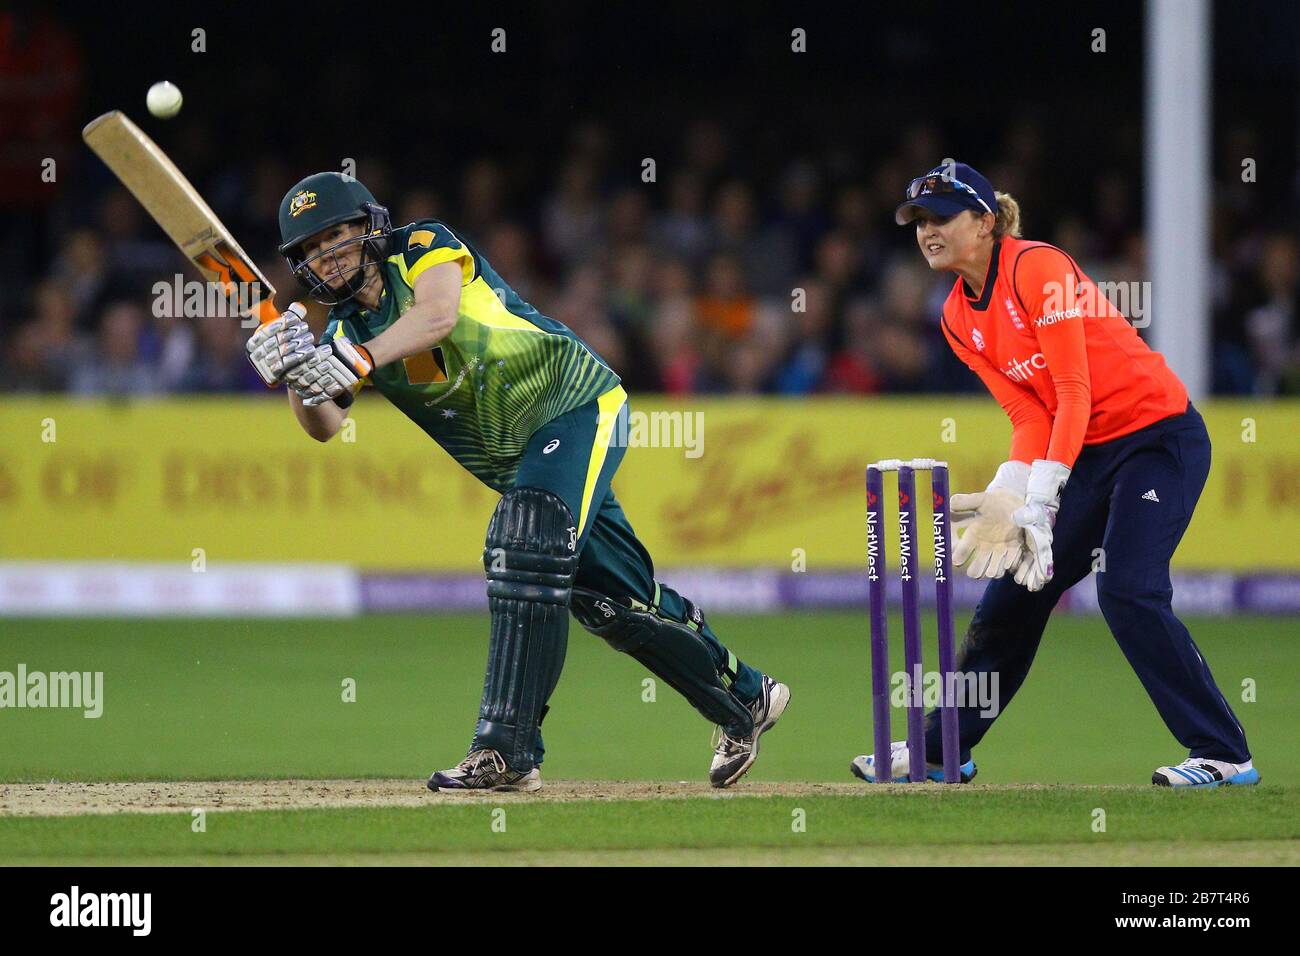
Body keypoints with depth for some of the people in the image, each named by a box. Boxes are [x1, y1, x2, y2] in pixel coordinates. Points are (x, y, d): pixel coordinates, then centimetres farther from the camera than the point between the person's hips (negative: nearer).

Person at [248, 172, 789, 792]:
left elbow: (438, 315, -33)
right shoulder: (345, 335, 6)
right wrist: (298, 380, -31)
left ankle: (506, 750, -33)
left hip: (577, 401, -7)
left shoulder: (423, 247, -10)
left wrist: (358, 361, -45)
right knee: (614, 601, 7)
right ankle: (746, 700, 28)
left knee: (524, 544, -28)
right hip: (516, 460, 8)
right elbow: (324, 427, -10)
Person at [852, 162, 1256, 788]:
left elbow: (1074, 393, -22)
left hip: (1161, 437, -8)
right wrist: (1006, 496, -18)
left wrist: (1041, 497, -29)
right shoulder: (959, 319, 6)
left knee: (1127, 590, -21)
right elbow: (1029, 415, 0)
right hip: (1088, 455, 8)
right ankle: (940, 750, 19)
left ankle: (1224, 755, -17)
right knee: (1013, 590, 8)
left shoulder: (1037, 269, -18)